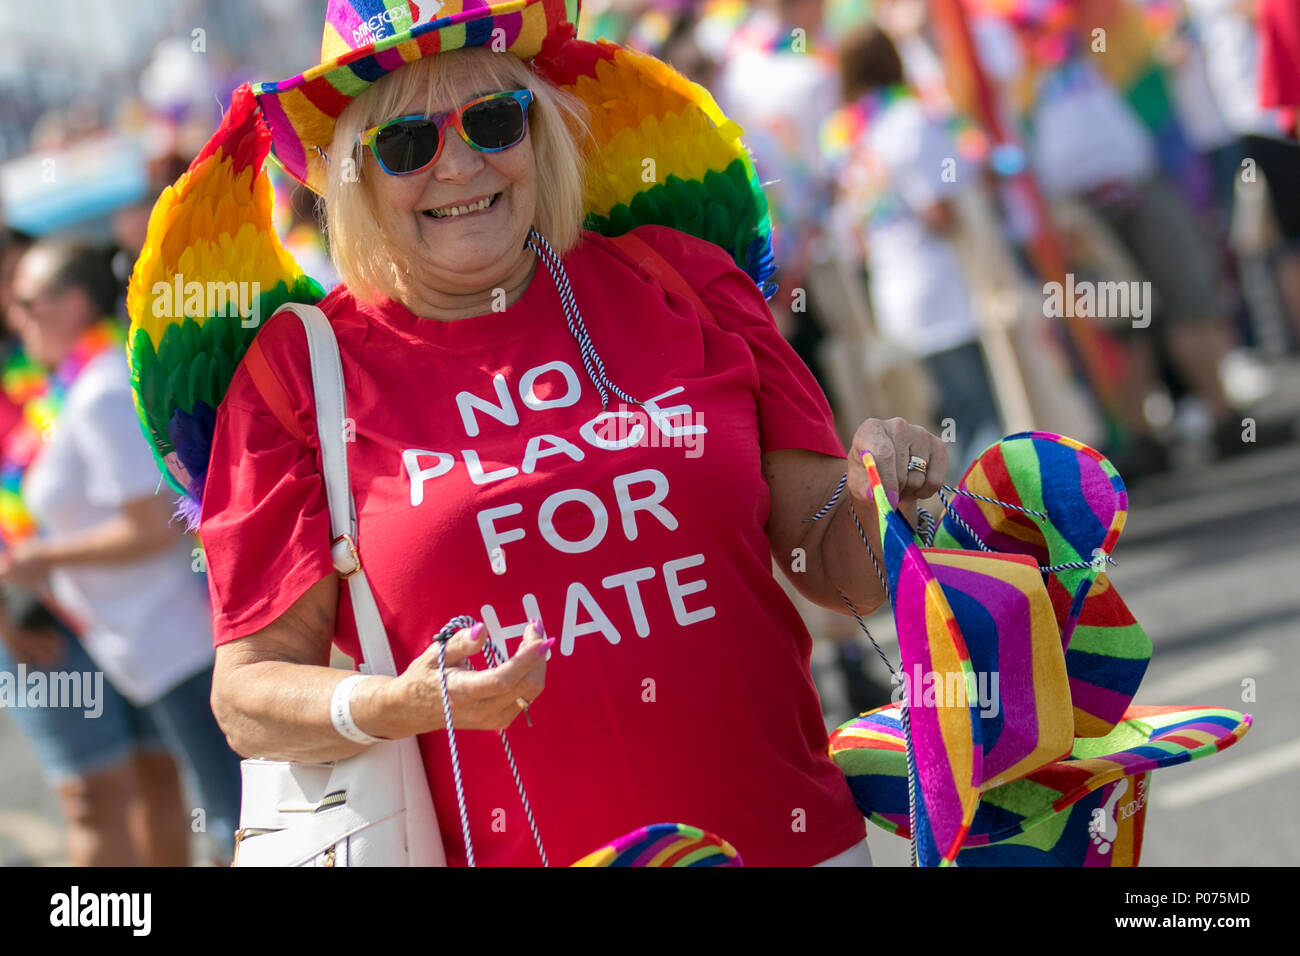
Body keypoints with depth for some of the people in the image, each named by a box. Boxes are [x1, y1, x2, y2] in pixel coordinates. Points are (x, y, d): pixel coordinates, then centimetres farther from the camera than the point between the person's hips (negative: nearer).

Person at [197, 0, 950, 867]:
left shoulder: (678, 284, 2)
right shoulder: (300, 374, -3)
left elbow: (831, 564, 6)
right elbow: (248, 695, -3)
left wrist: (876, 505, -15)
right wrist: (399, 708, -21)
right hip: (507, 855, -2)